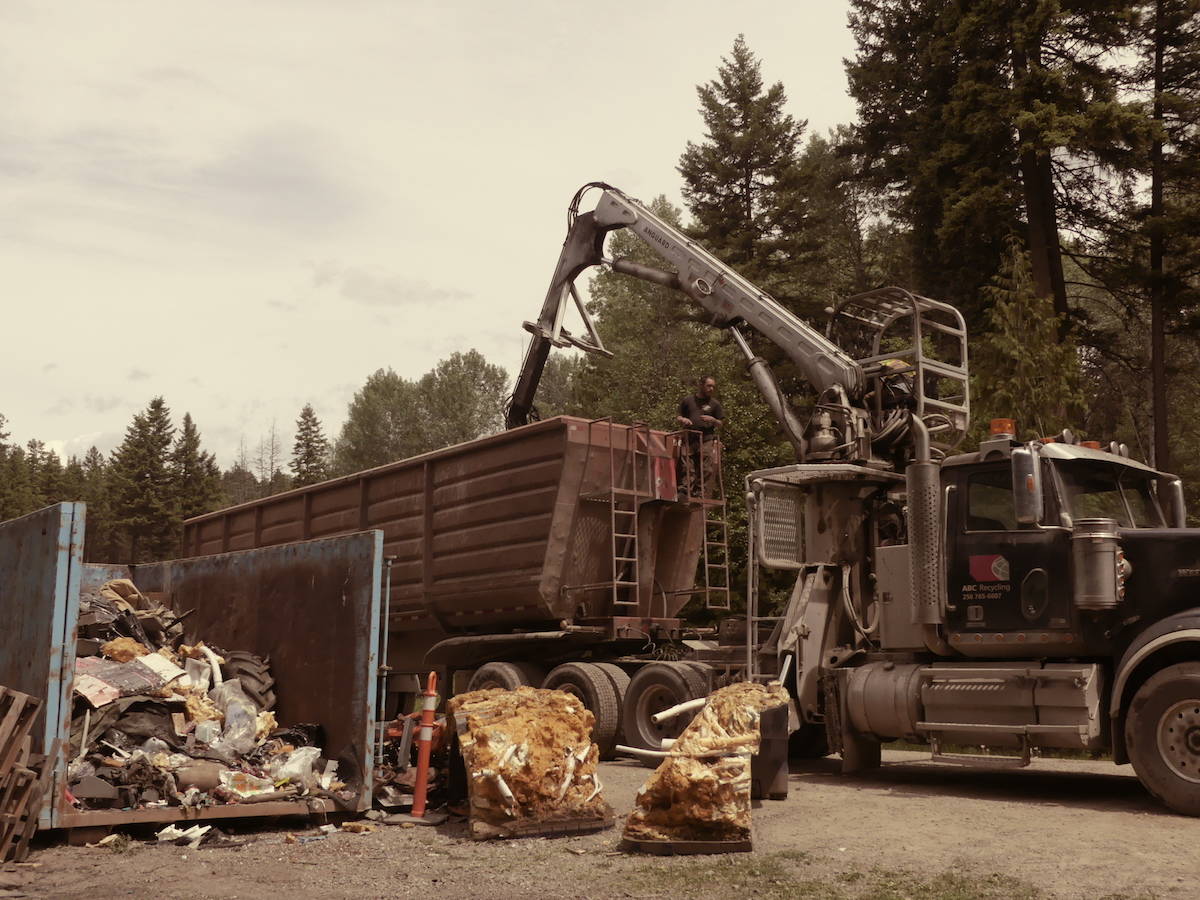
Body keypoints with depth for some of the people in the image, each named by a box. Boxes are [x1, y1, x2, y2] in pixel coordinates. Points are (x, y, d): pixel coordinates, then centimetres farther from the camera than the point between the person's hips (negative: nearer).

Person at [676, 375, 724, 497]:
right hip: (689, 440, 1)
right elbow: (677, 417, 19)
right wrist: (683, 420, -4)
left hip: (707, 441, -1)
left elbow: (721, 424, 15)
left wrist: (713, 420, -6)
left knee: (706, 471, -9)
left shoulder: (714, 403, 13)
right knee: (688, 469, -3)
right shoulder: (688, 400, 14)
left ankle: (703, 495, -9)